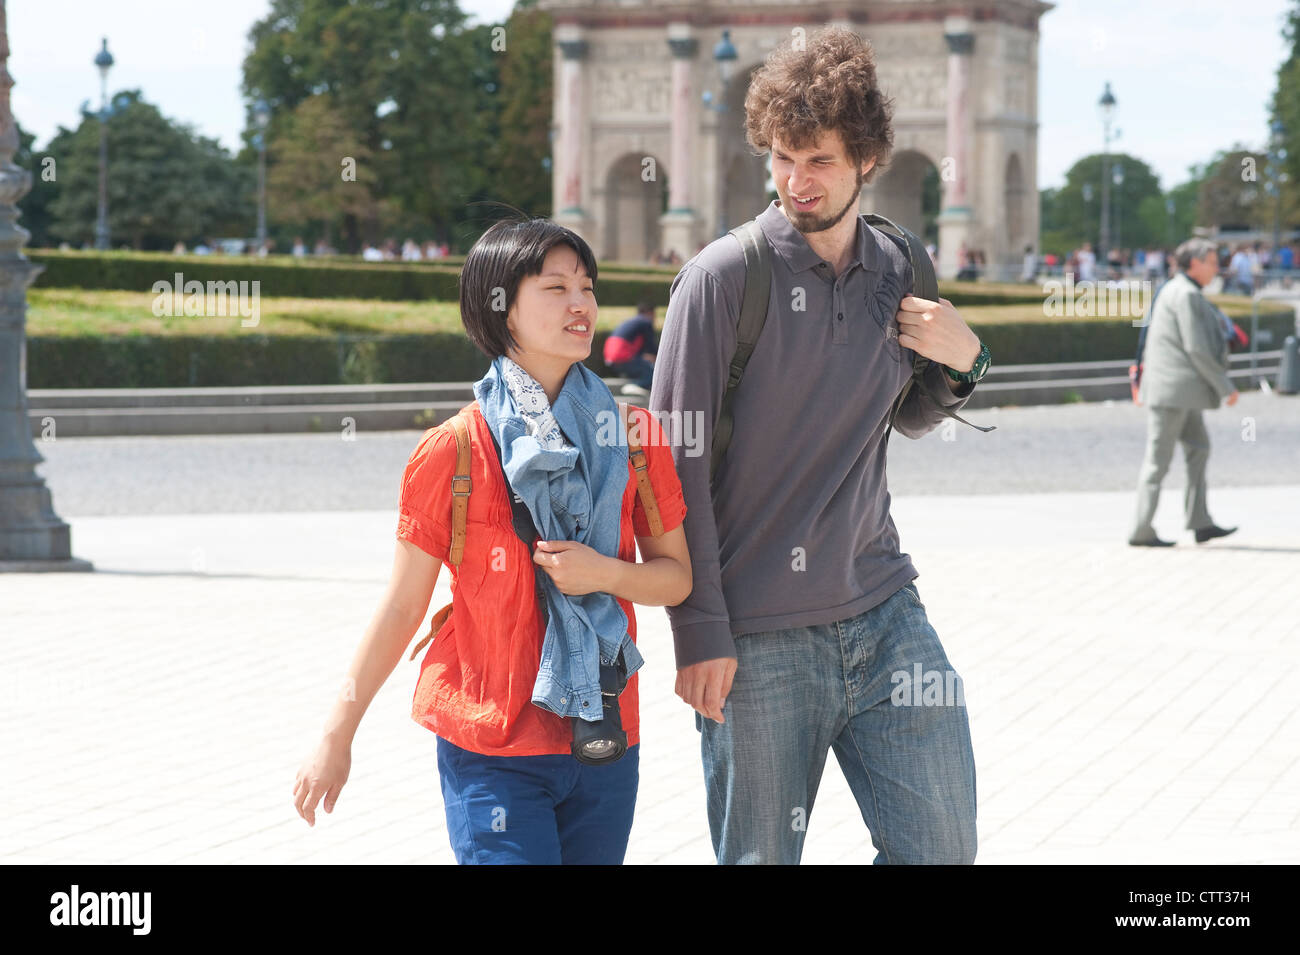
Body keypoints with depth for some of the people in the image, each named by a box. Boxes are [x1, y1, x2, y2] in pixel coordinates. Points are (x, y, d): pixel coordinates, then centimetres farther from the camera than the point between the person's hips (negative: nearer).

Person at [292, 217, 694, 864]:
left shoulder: (634, 438, 2)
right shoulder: (453, 452, -8)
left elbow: (678, 577, 8)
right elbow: (402, 606, -2)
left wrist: (605, 573, -13)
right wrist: (337, 738, -1)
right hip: (490, 753, -4)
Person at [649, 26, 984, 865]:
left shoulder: (899, 272, 7)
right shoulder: (725, 277, -8)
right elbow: (677, 462, -8)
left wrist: (961, 360, 0)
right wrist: (700, 632, -11)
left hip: (884, 612, 4)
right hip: (758, 639, -4)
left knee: (944, 845, 2)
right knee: (762, 856, 4)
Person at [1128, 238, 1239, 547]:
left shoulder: (1174, 290, 17)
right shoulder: (1186, 295, -15)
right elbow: (1196, 348, -18)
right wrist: (1225, 387, -13)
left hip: (1182, 391, 10)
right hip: (1173, 386, -10)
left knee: (1198, 447, 9)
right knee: (1159, 458, -6)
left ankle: (1200, 523, 8)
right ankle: (1141, 531, -2)